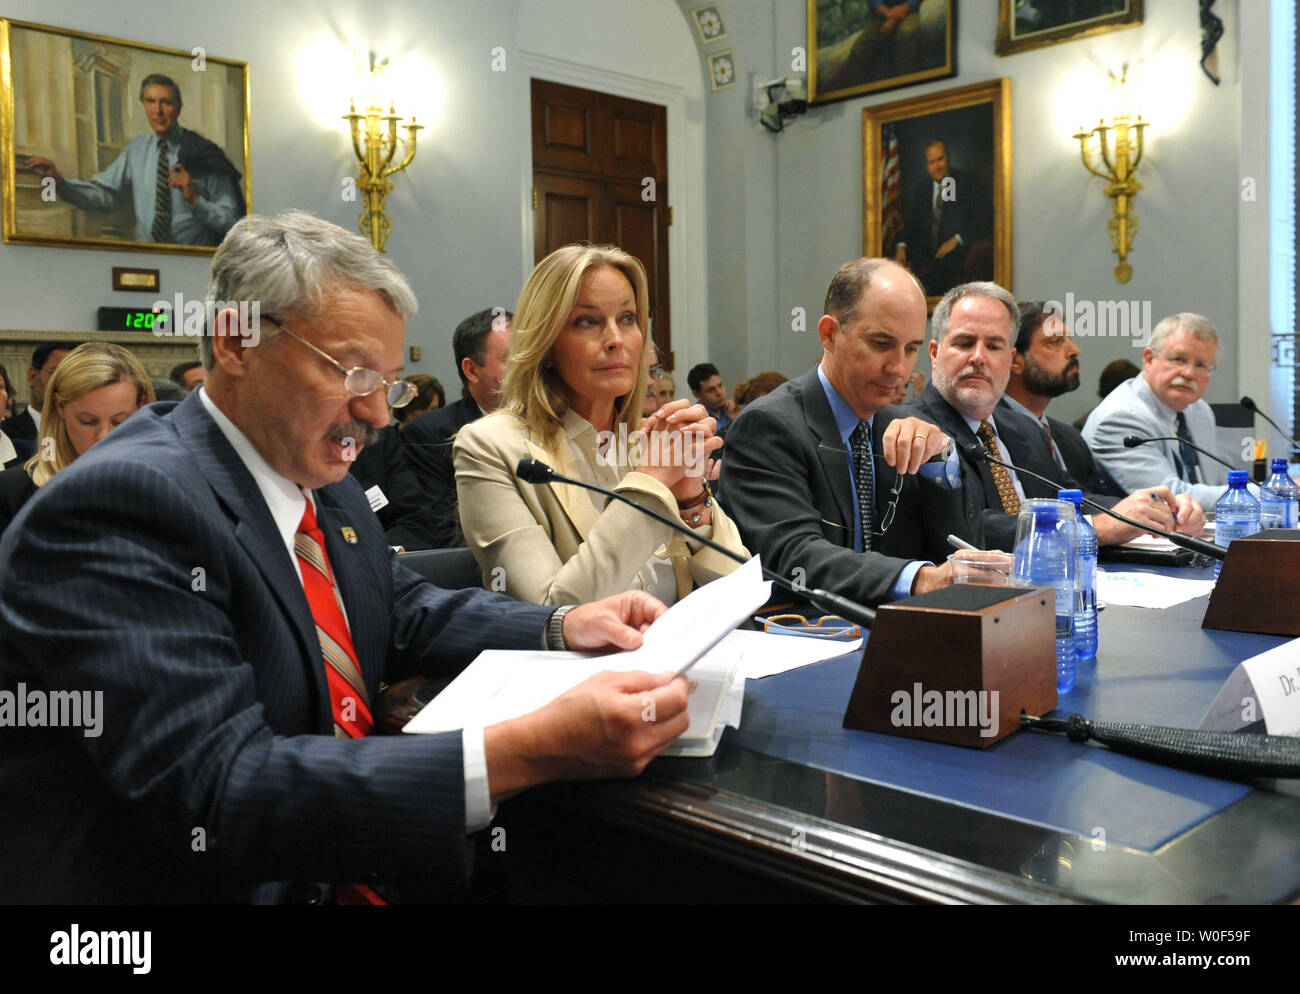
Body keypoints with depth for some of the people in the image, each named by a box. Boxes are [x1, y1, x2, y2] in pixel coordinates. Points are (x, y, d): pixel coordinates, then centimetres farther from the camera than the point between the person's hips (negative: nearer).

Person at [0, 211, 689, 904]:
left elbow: (406, 612, 17)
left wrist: (564, 627, -1)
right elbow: (217, 792, -29)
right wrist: (527, 752, -35)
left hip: (334, 870, 8)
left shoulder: (320, 480, 5)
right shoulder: (121, 502, -21)